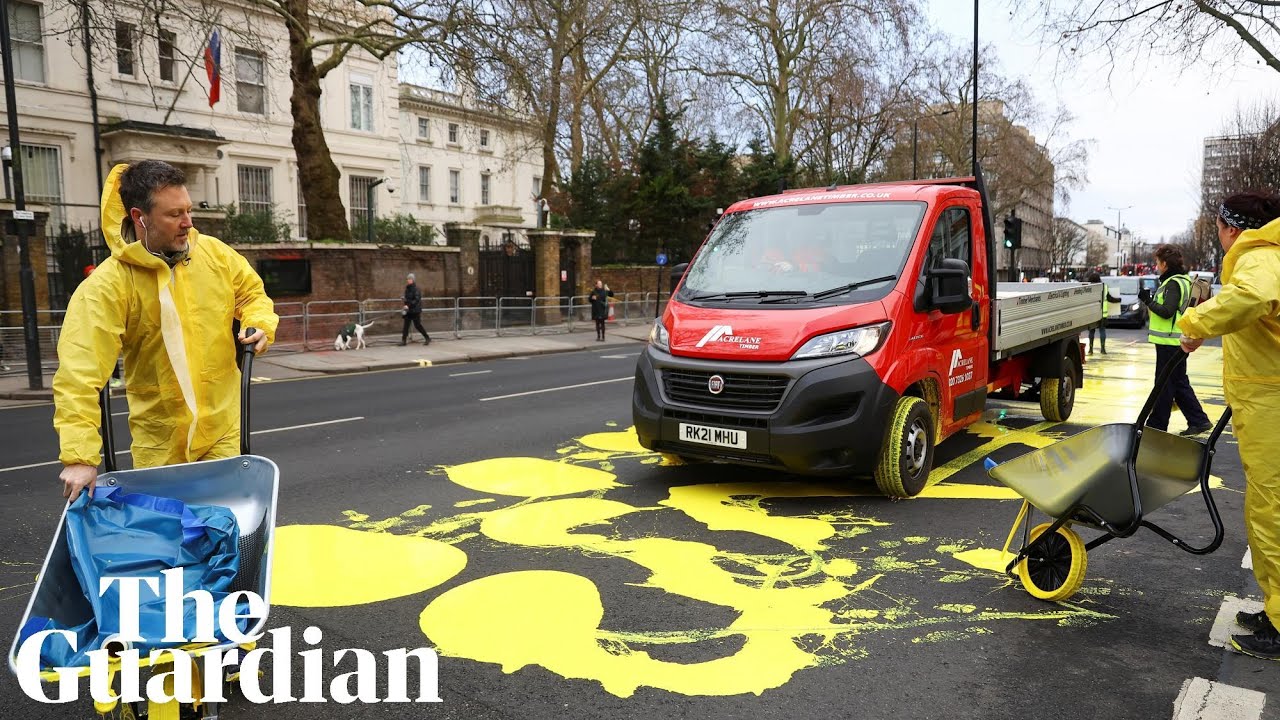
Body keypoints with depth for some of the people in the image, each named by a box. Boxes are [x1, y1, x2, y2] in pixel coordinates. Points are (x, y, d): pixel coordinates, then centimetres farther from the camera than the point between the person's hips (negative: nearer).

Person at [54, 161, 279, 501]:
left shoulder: (215, 253, -3)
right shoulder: (107, 285, -17)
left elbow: (251, 292, 16)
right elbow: (79, 374, -21)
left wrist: (260, 324, -7)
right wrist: (79, 457, -27)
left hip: (223, 428, 3)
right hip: (159, 440, -2)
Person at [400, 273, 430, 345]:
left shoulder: (416, 289, -14)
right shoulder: (407, 289, 11)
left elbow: (417, 300, -22)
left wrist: (409, 305, -26)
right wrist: (405, 305, 11)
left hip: (415, 310, -8)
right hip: (408, 310, 8)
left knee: (417, 325, -3)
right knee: (406, 325, 4)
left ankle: (427, 338, 11)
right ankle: (404, 340, 6)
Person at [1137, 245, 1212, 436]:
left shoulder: (1174, 283, -16)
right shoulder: (1182, 281, 16)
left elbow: (1167, 311, -23)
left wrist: (1148, 301, -12)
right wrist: (1150, 301, 9)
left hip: (1170, 342, -10)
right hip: (1176, 341, 10)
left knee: (1164, 385, -3)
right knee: (1179, 383, 16)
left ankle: (1156, 426, 4)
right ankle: (1199, 420, 18)